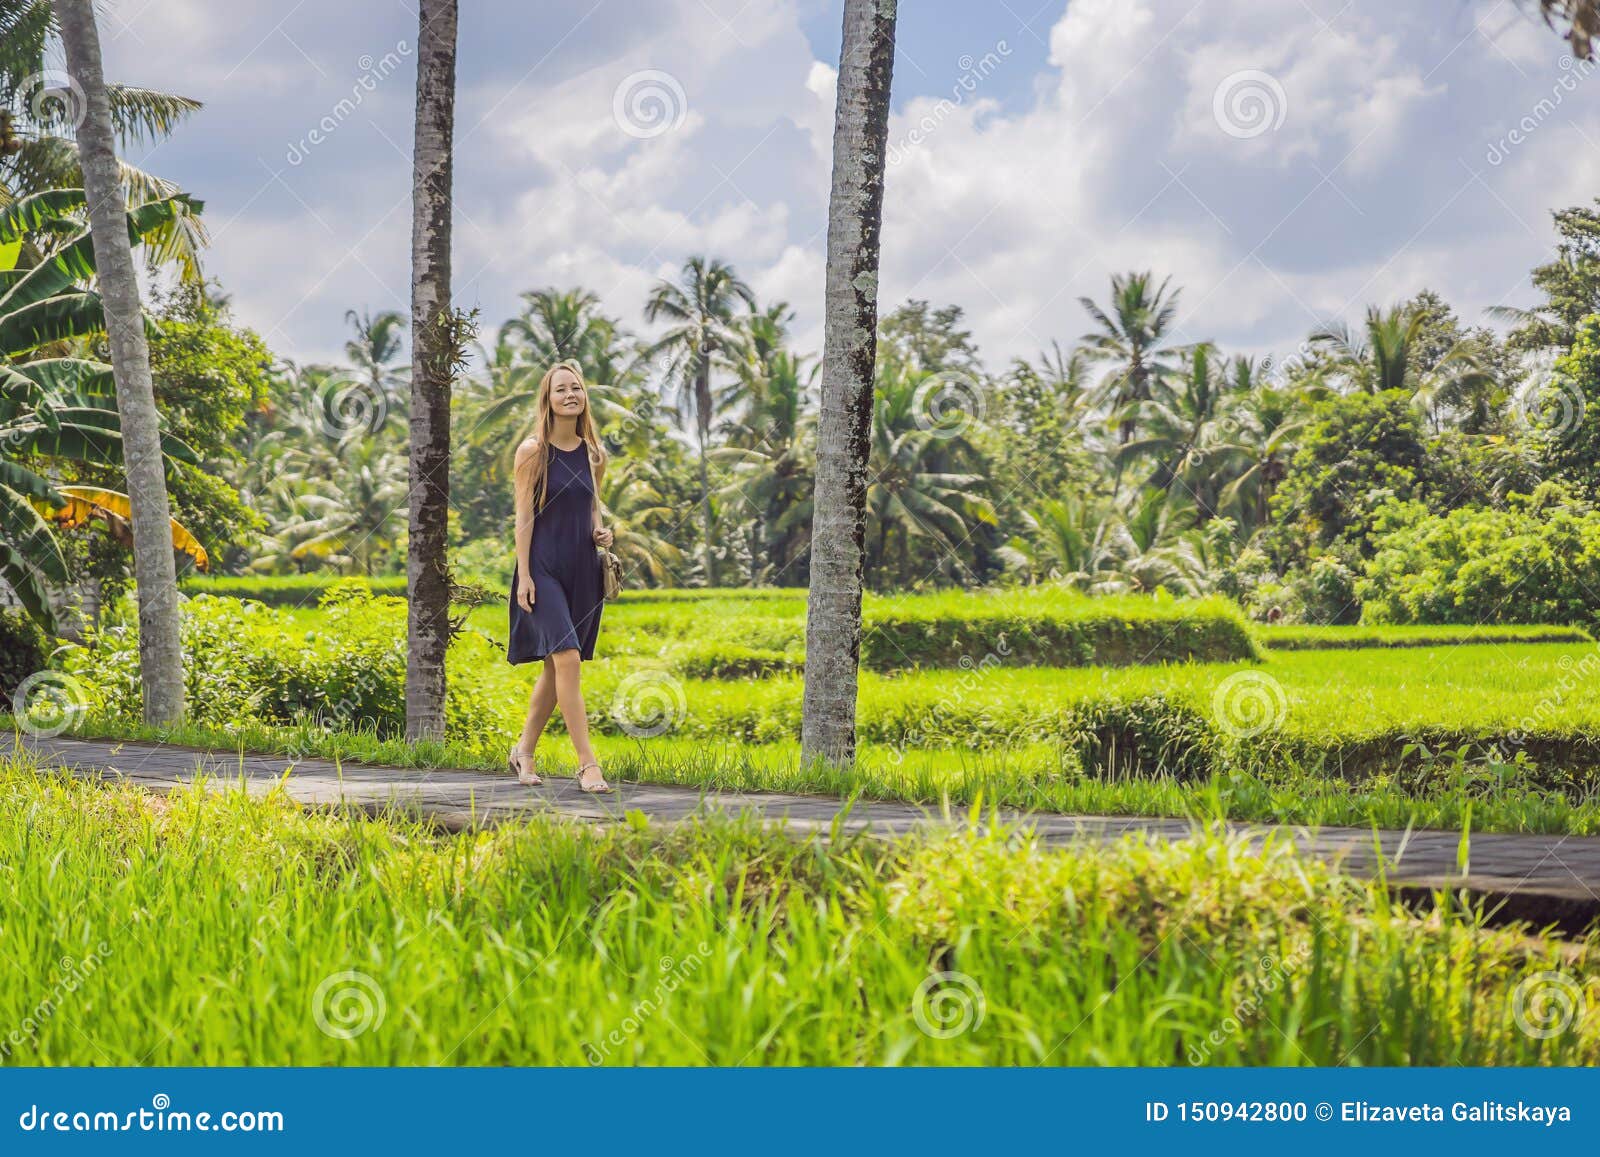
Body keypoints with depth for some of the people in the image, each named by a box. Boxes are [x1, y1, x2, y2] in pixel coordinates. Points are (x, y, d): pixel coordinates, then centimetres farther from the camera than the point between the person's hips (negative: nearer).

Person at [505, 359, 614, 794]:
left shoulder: (593, 455, 10)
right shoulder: (533, 452, -5)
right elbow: (523, 517, -6)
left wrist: (600, 532, 2)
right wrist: (524, 575, -11)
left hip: (583, 569, 6)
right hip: (544, 567, -6)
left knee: (556, 666, 11)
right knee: (567, 658, -17)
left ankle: (524, 750, 26)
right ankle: (587, 763, -16)